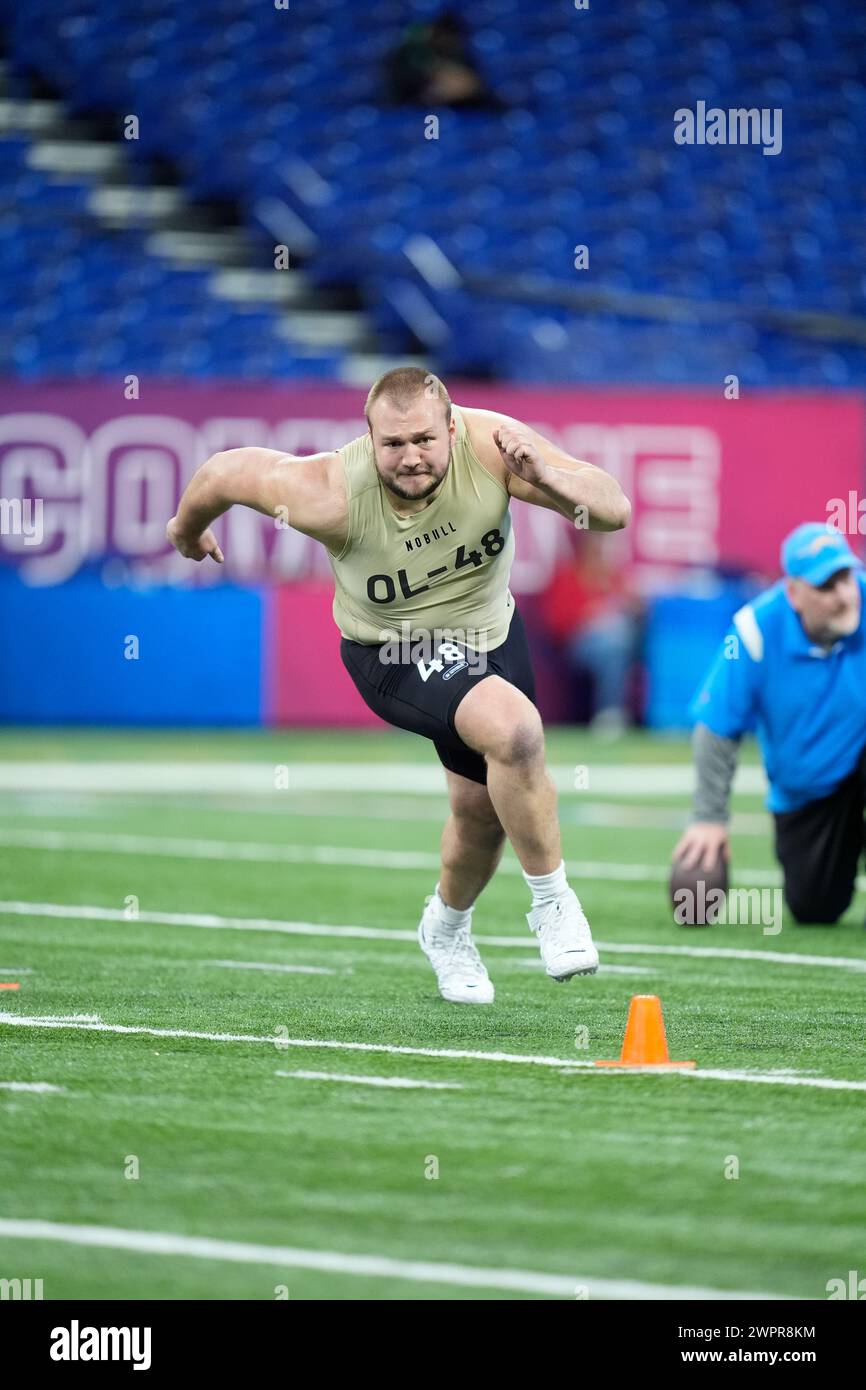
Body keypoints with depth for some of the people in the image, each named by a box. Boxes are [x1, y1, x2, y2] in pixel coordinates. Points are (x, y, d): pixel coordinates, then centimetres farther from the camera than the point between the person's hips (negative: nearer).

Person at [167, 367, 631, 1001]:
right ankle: (552, 898, -12)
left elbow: (615, 509, -26)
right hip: (396, 657, -4)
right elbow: (226, 470, -15)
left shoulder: (489, 445, -28)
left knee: (484, 807, 17)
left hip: (490, 630, 4)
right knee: (514, 729, -31)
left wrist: (545, 475, -46)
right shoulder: (332, 493, -33)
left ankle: (447, 927, 50)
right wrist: (187, 530, 6)